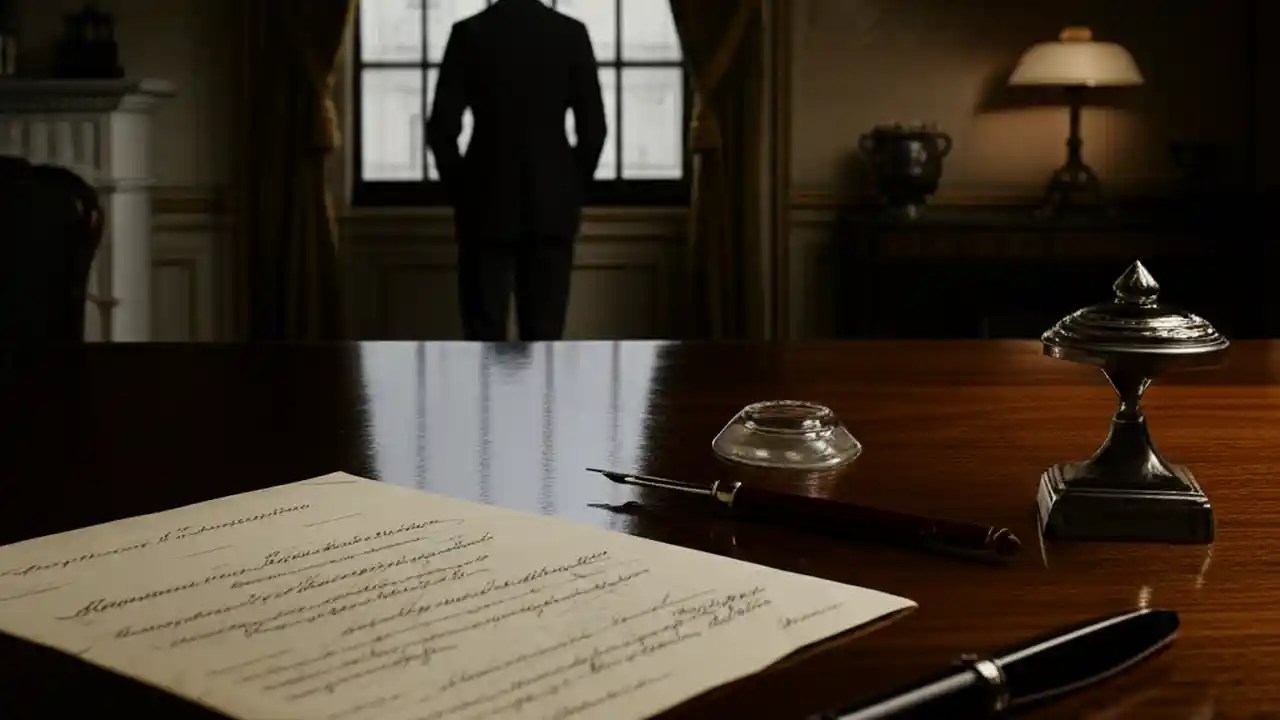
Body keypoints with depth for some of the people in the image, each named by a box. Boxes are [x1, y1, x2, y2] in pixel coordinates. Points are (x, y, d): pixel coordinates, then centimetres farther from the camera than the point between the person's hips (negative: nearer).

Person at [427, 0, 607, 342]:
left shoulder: (468, 33, -4)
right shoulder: (572, 33, -1)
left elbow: (441, 128, -5)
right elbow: (593, 127, -1)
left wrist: (458, 191, 8)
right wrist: (573, 189, 11)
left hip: (487, 202, -1)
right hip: (552, 205, 1)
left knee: (485, 332, 4)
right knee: (544, 331, 5)